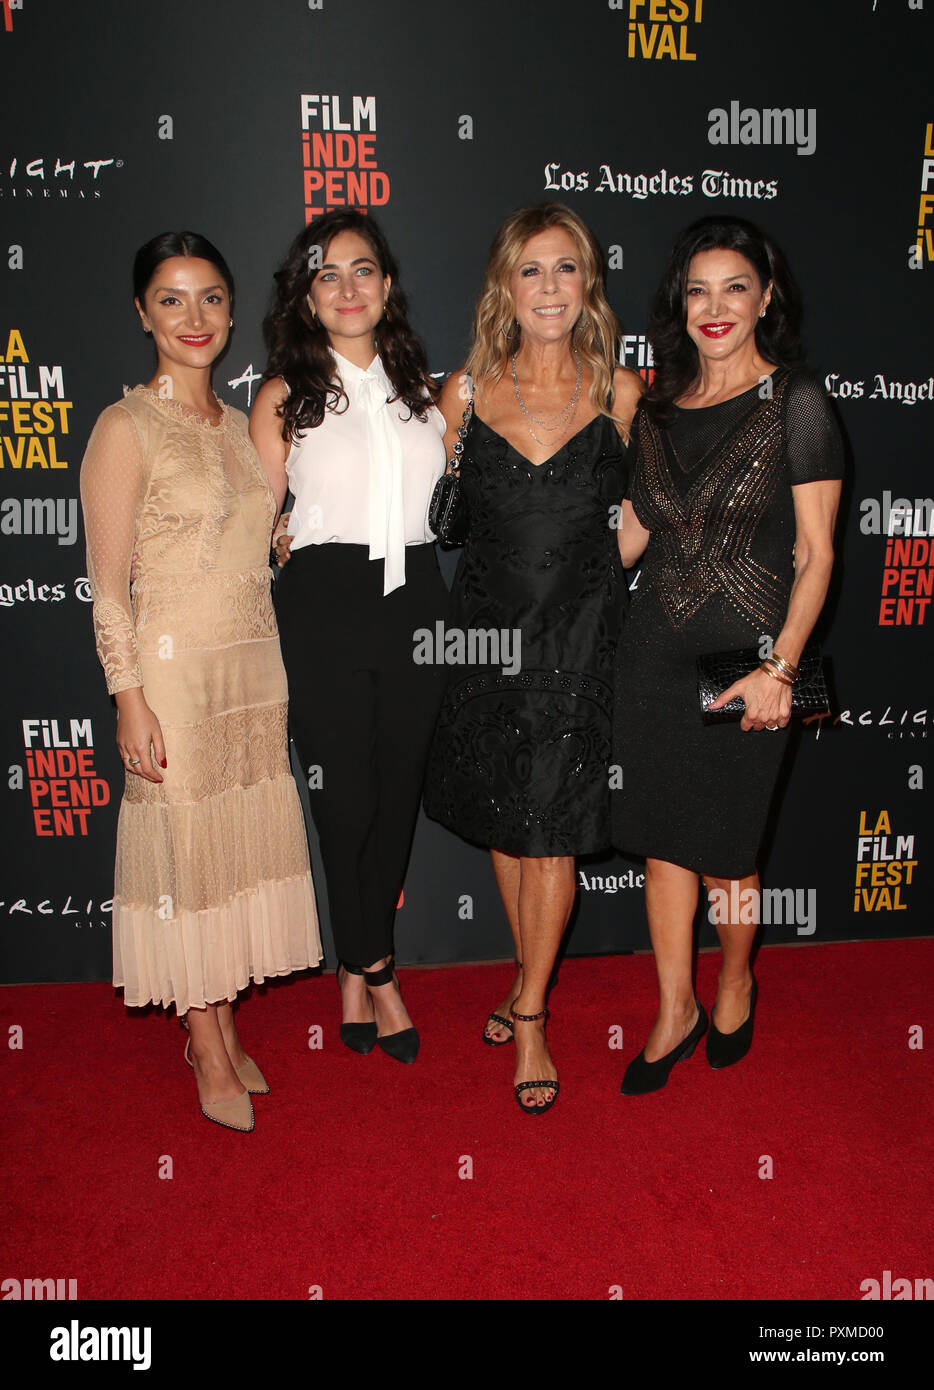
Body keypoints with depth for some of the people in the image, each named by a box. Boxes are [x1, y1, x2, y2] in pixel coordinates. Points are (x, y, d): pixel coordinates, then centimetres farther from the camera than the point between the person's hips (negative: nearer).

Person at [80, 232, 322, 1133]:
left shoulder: (236, 424, 12)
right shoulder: (127, 427, -8)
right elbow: (108, 586, -10)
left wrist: (268, 674, 14)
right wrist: (130, 700, -16)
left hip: (253, 669, 7)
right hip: (173, 672, -6)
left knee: (243, 843, 12)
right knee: (187, 847, 3)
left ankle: (223, 1026, 29)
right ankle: (208, 1054, 20)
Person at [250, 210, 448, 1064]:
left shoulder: (424, 387, 12)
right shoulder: (285, 396, 3)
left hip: (416, 600, 4)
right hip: (324, 608, -3)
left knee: (399, 788, 8)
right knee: (346, 797, 1)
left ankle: (355, 969, 27)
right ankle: (377, 972, 23)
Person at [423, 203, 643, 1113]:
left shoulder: (618, 391, 0)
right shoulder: (465, 391, 1)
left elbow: (637, 515, 10)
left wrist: (588, 577, 1)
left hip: (580, 626, -2)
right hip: (487, 620, 2)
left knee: (550, 825, 0)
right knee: (501, 816, 12)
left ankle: (530, 1017, 16)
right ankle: (530, 977, 35)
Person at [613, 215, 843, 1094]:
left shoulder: (796, 402, -5)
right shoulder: (661, 404, 9)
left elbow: (815, 554, -8)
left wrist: (779, 669, -16)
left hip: (744, 656, -4)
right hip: (655, 646, 4)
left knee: (723, 846, 6)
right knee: (660, 837, 9)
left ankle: (735, 983, 36)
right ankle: (676, 1011, 27)